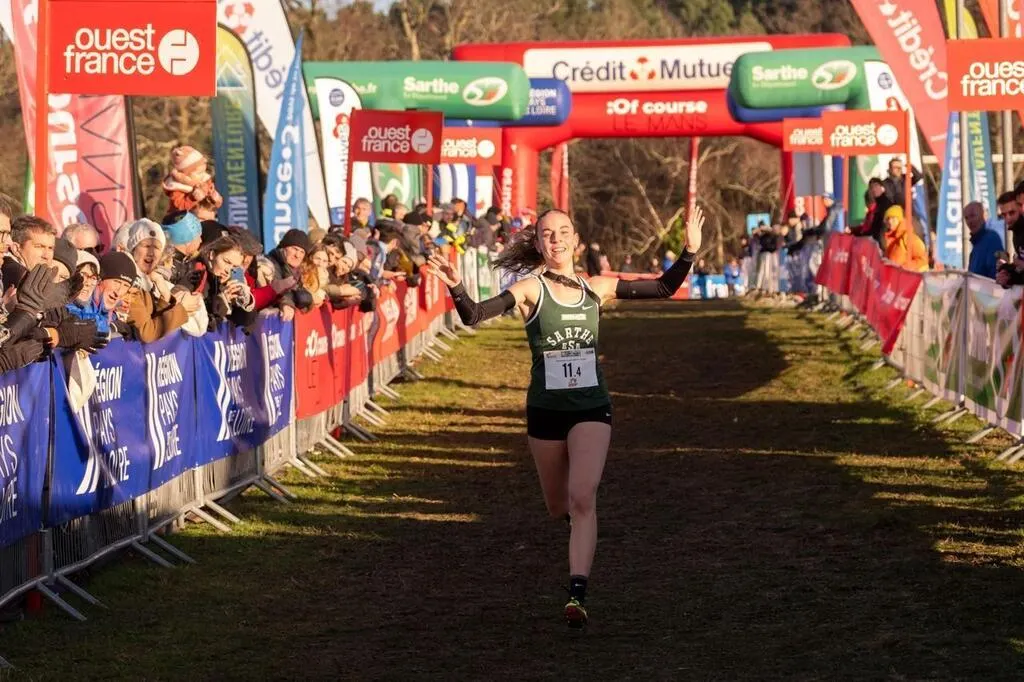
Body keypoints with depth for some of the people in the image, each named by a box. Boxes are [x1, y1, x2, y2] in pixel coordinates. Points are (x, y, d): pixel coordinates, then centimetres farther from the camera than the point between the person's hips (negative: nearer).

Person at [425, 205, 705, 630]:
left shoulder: (597, 288, 2)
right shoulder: (530, 290, -7)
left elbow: (663, 289, 7)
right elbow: (474, 316, -20)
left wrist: (689, 253, -7)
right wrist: (456, 289, -40)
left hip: (592, 408, 0)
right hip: (545, 409, 0)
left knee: (582, 499, -18)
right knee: (559, 508, 13)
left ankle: (577, 594, -22)